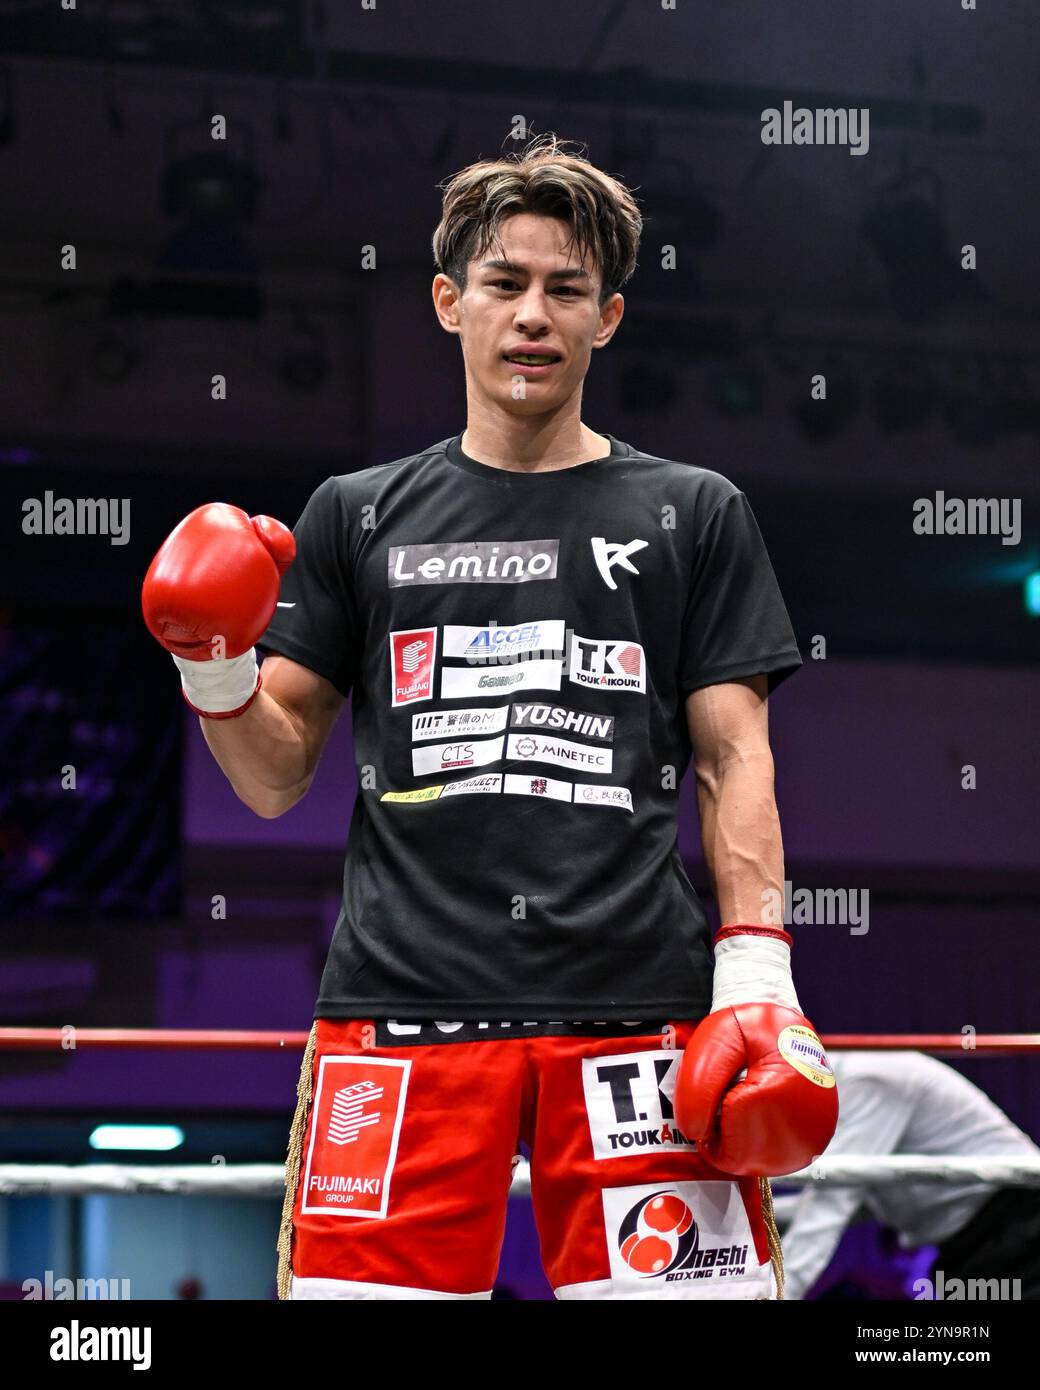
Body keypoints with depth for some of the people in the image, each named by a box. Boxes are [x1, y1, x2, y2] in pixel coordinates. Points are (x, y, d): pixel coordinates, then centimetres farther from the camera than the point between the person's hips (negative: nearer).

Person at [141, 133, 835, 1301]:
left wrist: (756, 975, -3)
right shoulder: (359, 515, 16)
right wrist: (214, 669, -5)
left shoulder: (692, 515, 14)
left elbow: (734, 762, 9)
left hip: (635, 1016, 0)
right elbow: (274, 779, 15)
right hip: (403, 1010, 1)